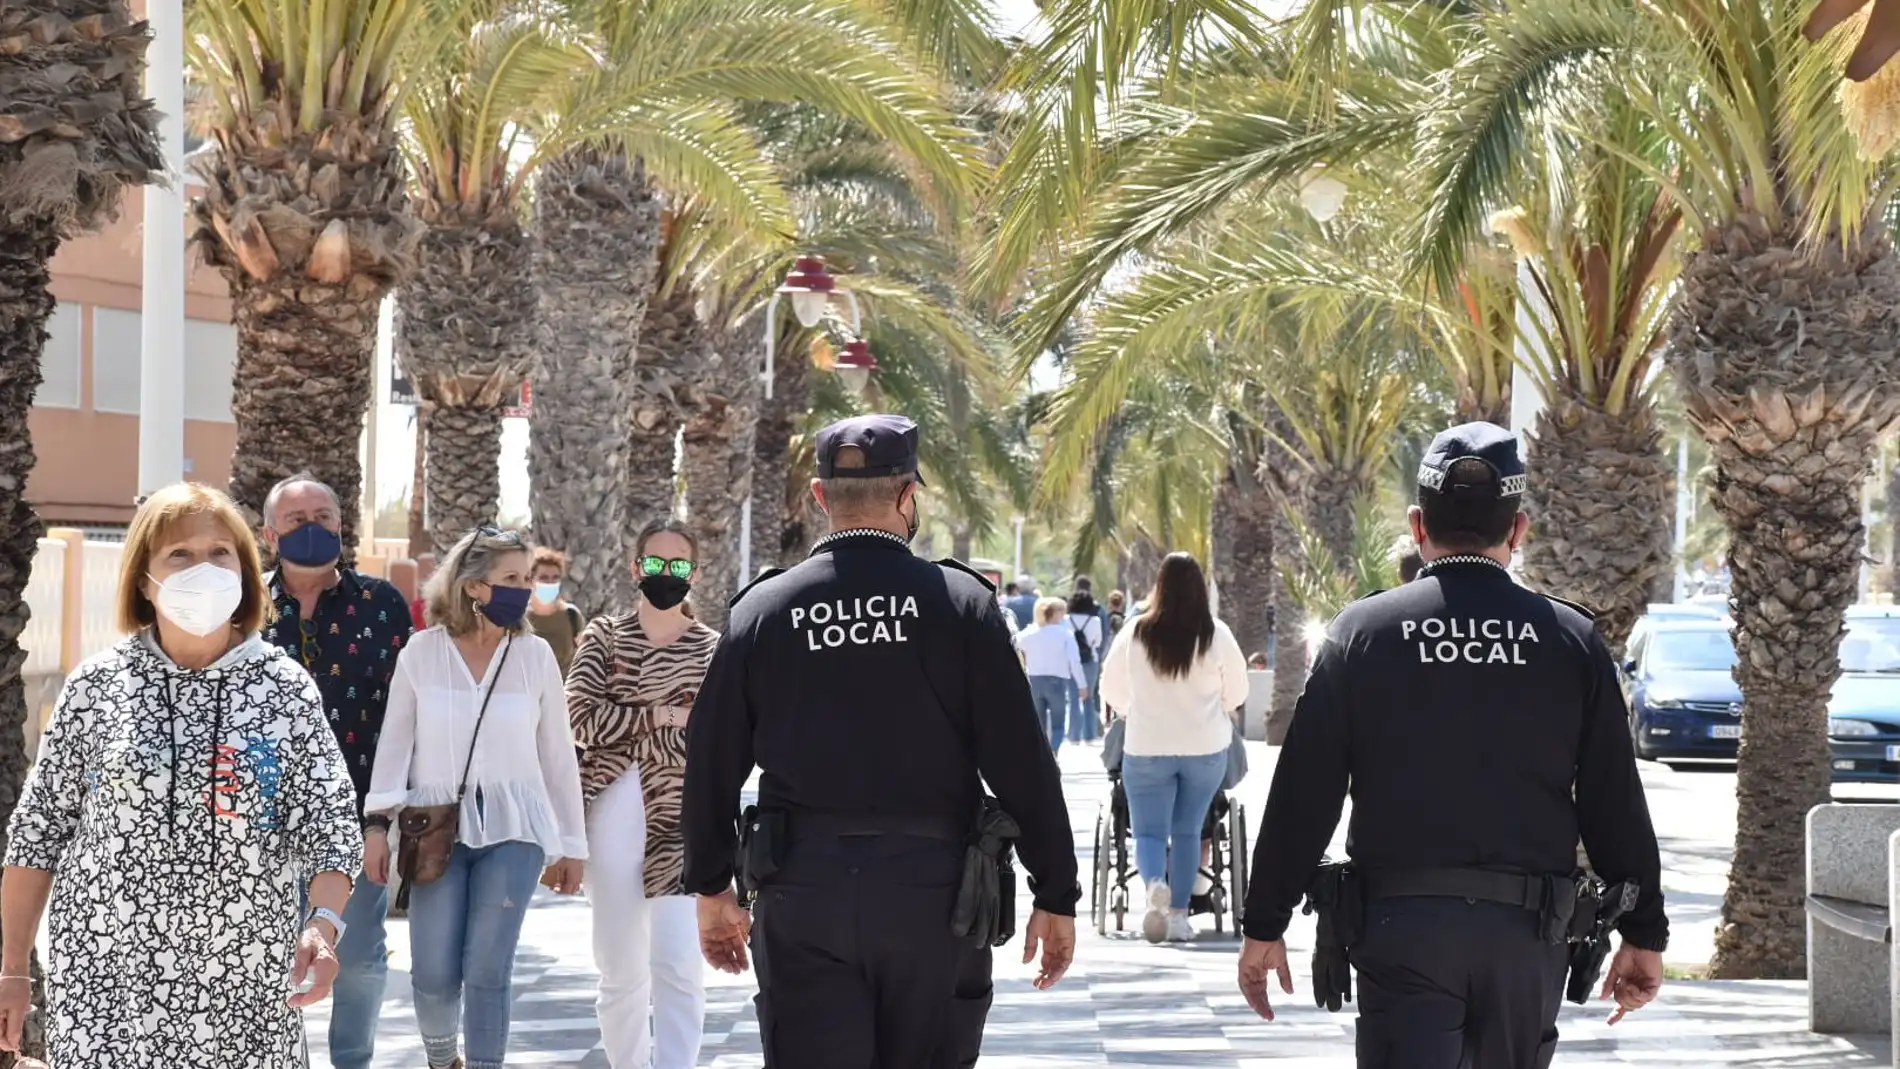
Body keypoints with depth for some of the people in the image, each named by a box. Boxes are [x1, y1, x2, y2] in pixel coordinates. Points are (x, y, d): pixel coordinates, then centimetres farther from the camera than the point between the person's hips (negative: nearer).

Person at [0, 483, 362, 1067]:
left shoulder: (288, 689, 2)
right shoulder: (95, 686, 1)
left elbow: (330, 822, -2)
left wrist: (324, 923, -21)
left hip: (247, 985, 1)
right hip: (105, 981, 0)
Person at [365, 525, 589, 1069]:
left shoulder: (535, 655, 3)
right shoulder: (422, 651, 1)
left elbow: (557, 755, 8)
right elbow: (395, 742, 3)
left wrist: (571, 844, 10)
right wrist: (377, 825, -4)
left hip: (512, 828, 0)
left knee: (488, 971, -7)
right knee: (433, 973, -1)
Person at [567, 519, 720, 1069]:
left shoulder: (713, 649, 5)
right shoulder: (603, 637, 8)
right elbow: (582, 718, -5)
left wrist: (625, 725, -10)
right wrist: (663, 717, -8)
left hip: (679, 821, -1)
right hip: (611, 816, 2)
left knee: (678, 966, -12)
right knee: (620, 968, 8)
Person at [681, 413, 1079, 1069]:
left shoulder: (761, 609, 3)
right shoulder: (960, 602, -3)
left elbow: (712, 764, 8)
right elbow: (1020, 762, -5)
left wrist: (711, 887, 20)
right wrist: (1055, 894, 2)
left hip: (802, 897, 1)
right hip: (932, 889, -1)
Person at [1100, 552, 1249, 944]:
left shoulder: (1136, 634, -6)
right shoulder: (1216, 635, -7)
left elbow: (1111, 689, 6)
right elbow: (1237, 692, 5)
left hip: (1146, 748, -1)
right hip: (1206, 747, 1)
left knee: (1149, 830, 4)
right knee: (1188, 830, 12)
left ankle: (1155, 882, -25)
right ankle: (1179, 913, 12)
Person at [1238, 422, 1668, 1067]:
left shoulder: (1363, 631, -1)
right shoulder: (1572, 640, 2)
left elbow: (1303, 795, -2)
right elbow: (1617, 803, 4)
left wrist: (1265, 925, 5)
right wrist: (1644, 934, 12)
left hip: (1403, 923, -2)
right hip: (1527, 931, 2)